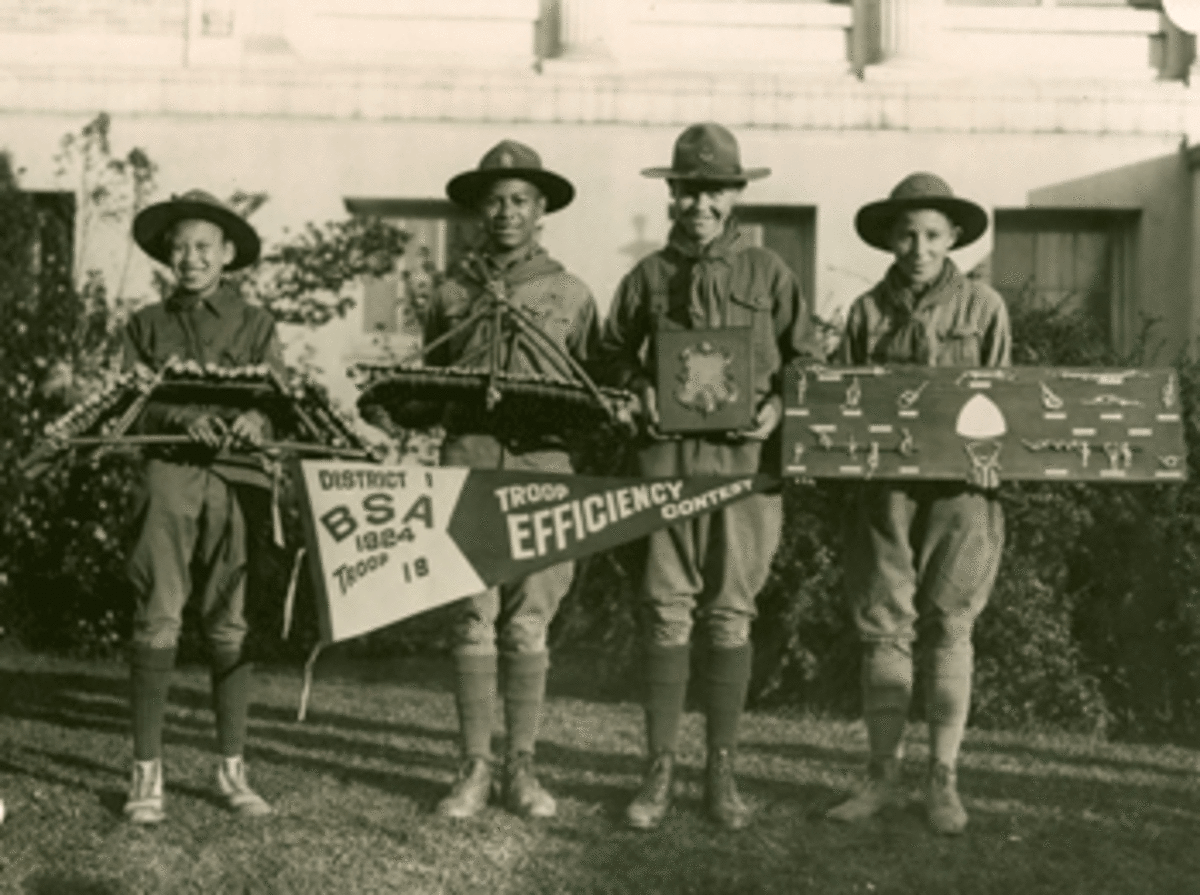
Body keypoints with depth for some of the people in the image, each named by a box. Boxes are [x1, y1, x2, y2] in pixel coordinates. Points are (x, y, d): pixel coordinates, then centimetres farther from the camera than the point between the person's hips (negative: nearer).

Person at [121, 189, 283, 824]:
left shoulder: (254, 325, 12)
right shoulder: (147, 325, 14)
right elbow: (132, 407, 4)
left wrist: (256, 421, -20)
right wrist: (183, 418, -17)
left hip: (237, 476, 0)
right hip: (170, 472, 0)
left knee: (231, 623, 2)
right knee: (157, 619, -7)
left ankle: (231, 768, 11)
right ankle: (146, 771, 0)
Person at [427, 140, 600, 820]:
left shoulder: (570, 293, 12)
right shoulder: (454, 292, 14)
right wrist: (478, 321, 4)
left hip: (544, 462, 0)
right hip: (469, 456, 1)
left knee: (529, 623, -1)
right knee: (473, 618, -3)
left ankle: (523, 768, 7)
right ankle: (476, 768, 4)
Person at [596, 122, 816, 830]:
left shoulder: (768, 273, 7)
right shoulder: (649, 276, 9)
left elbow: (805, 360, 10)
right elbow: (613, 353, 18)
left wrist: (778, 406, -6)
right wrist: (640, 387, -1)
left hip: (746, 453, 0)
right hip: (668, 452, 1)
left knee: (731, 613, 3)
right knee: (667, 610, 0)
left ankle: (723, 773, 12)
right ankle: (661, 770, 8)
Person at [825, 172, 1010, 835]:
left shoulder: (983, 307, 4)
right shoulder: (868, 311, 8)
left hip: (960, 484, -1)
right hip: (884, 482, 2)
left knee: (948, 628, 0)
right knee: (883, 627, 2)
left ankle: (943, 782, 9)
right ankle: (883, 776, 11)